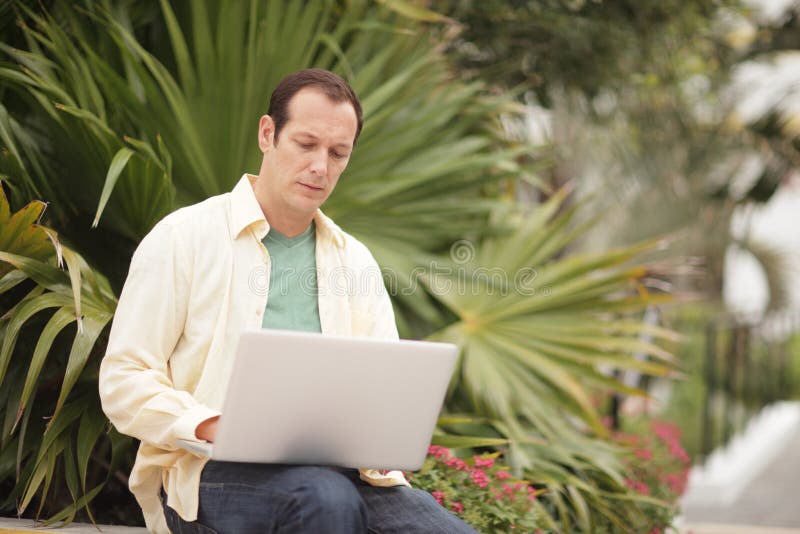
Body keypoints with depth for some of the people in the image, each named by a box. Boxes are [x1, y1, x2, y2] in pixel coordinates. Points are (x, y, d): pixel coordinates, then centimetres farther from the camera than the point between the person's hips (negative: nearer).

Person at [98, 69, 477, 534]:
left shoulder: (356, 261, 20)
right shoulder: (185, 237, 5)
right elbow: (124, 380, -1)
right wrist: (214, 429, -18)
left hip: (339, 471, 4)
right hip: (213, 474, -3)